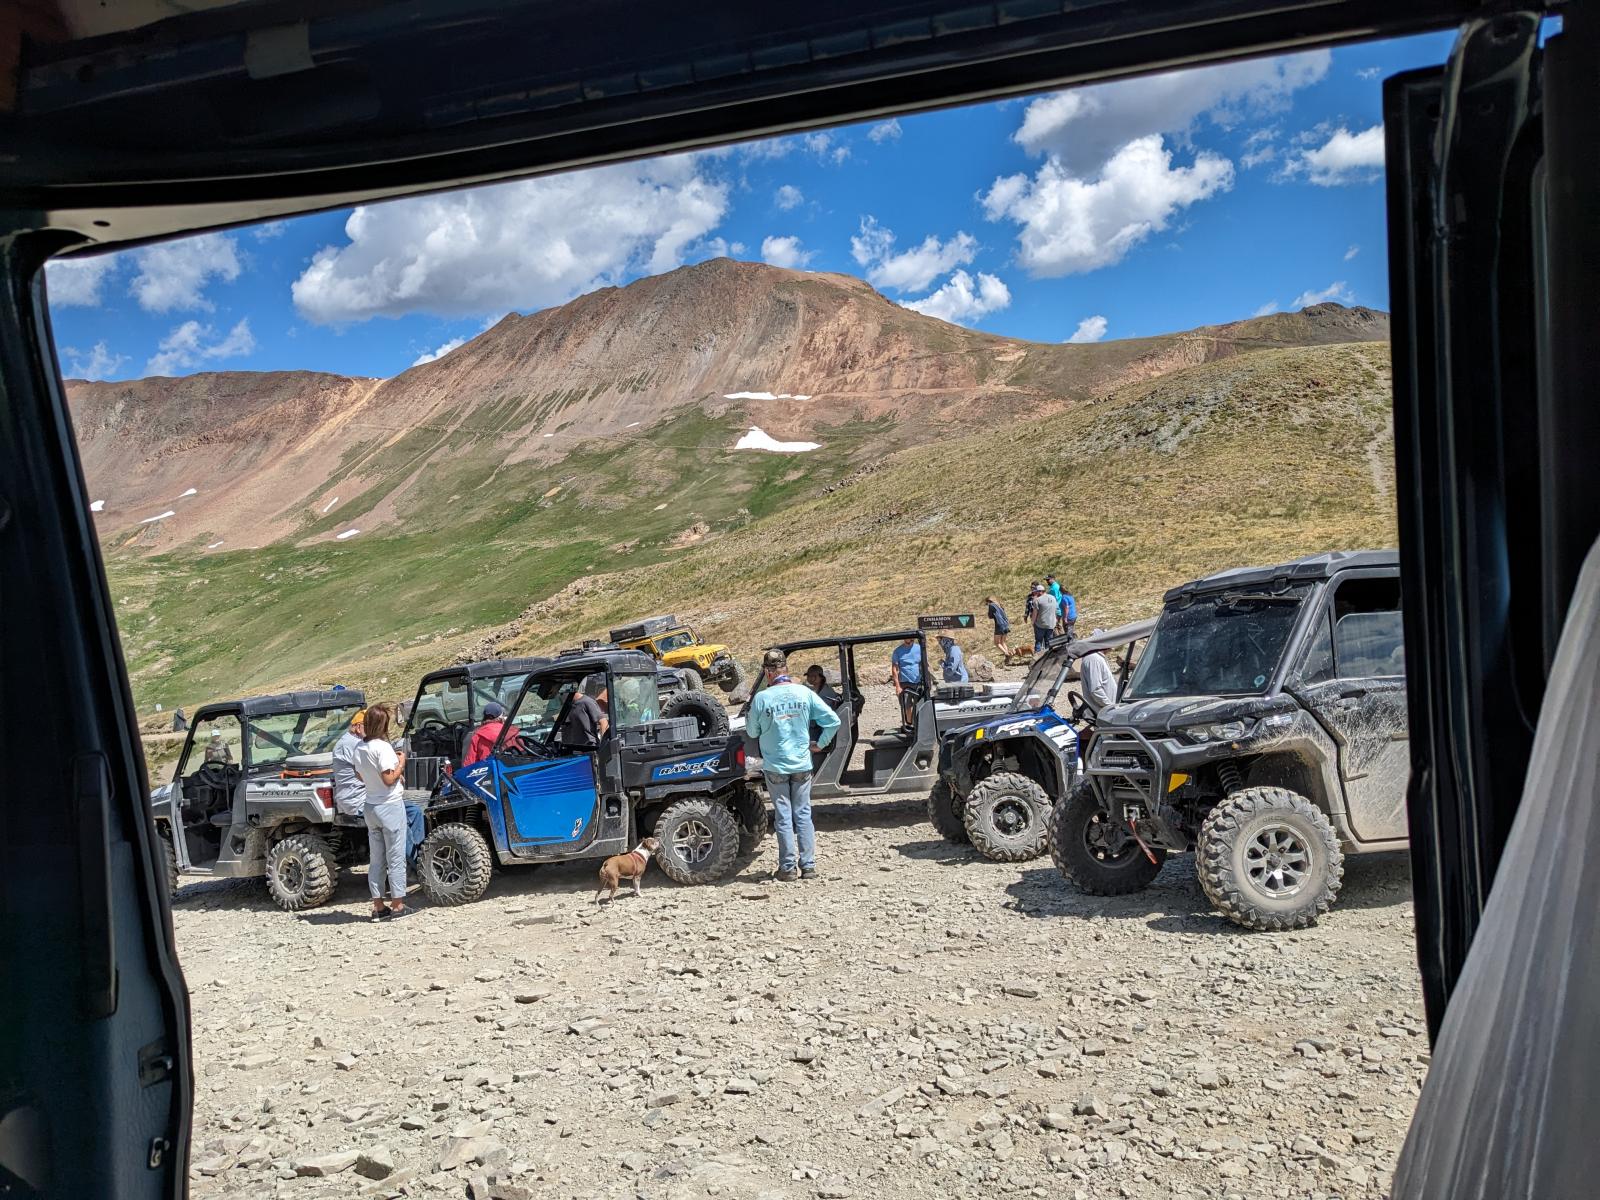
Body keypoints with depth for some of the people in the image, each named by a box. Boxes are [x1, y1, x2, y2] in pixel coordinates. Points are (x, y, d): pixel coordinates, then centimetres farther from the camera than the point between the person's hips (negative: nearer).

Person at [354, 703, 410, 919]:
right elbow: (389, 779, -22)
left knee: (376, 858, 12)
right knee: (396, 857, 2)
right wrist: (400, 763, -6)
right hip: (390, 806, -7)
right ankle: (397, 904, 7)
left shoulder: (360, 748, 6)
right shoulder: (383, 747, -18)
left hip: (370, 807, 7)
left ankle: (378, 905, 16)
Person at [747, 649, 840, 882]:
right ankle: (808, 866, 13)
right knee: (803, 814, 11)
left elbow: (752, 732, 0)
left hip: (775, 765, -2)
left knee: (783, 817, 6)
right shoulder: (805, 693, -5)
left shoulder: (761, 698, -12)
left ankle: (788, 867, 11)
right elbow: (833, 721, -4)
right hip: (802, 764, 2)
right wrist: (819, 744, 8)